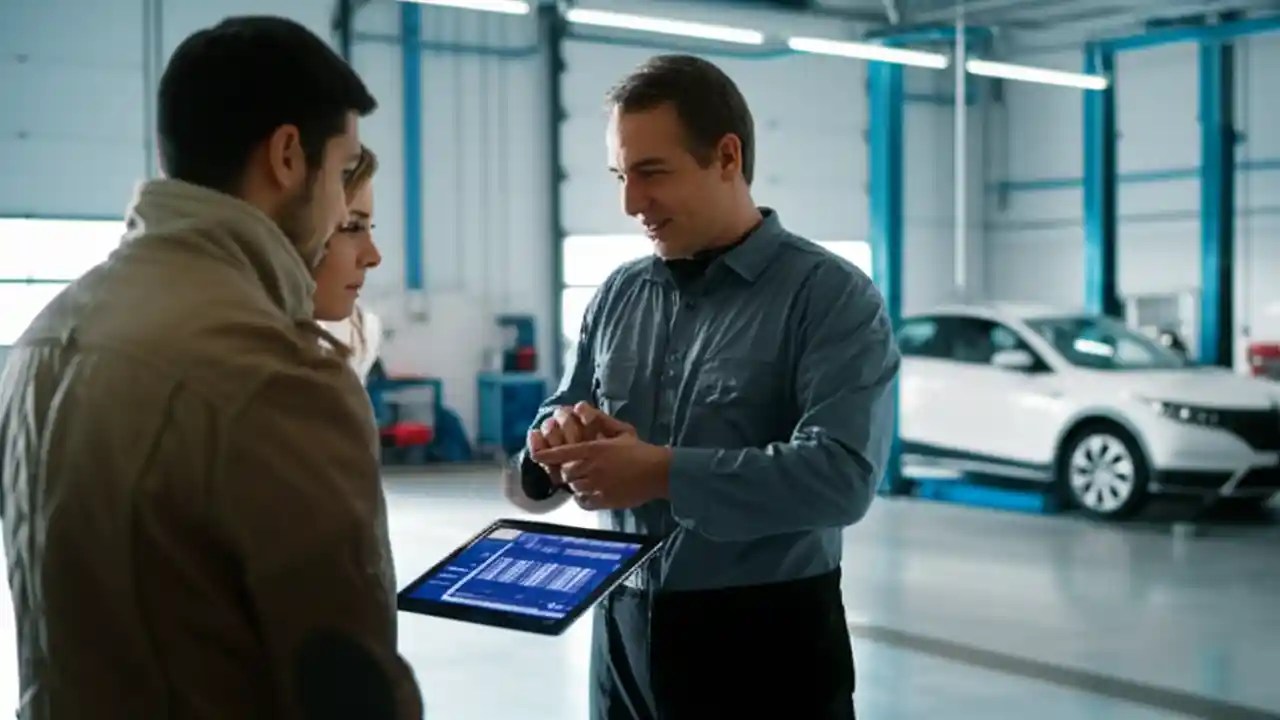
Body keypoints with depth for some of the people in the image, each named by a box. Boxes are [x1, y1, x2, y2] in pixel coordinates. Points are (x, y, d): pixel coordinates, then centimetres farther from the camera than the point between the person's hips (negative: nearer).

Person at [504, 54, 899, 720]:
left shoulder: (831, 296, -9)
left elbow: (842, 476, -22)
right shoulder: (618, 296, 7)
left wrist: (660, 472, -26)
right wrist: (559, 446, -13)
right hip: (624, 633, 5)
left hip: (768, 641, -4)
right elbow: (537, 470, 9)